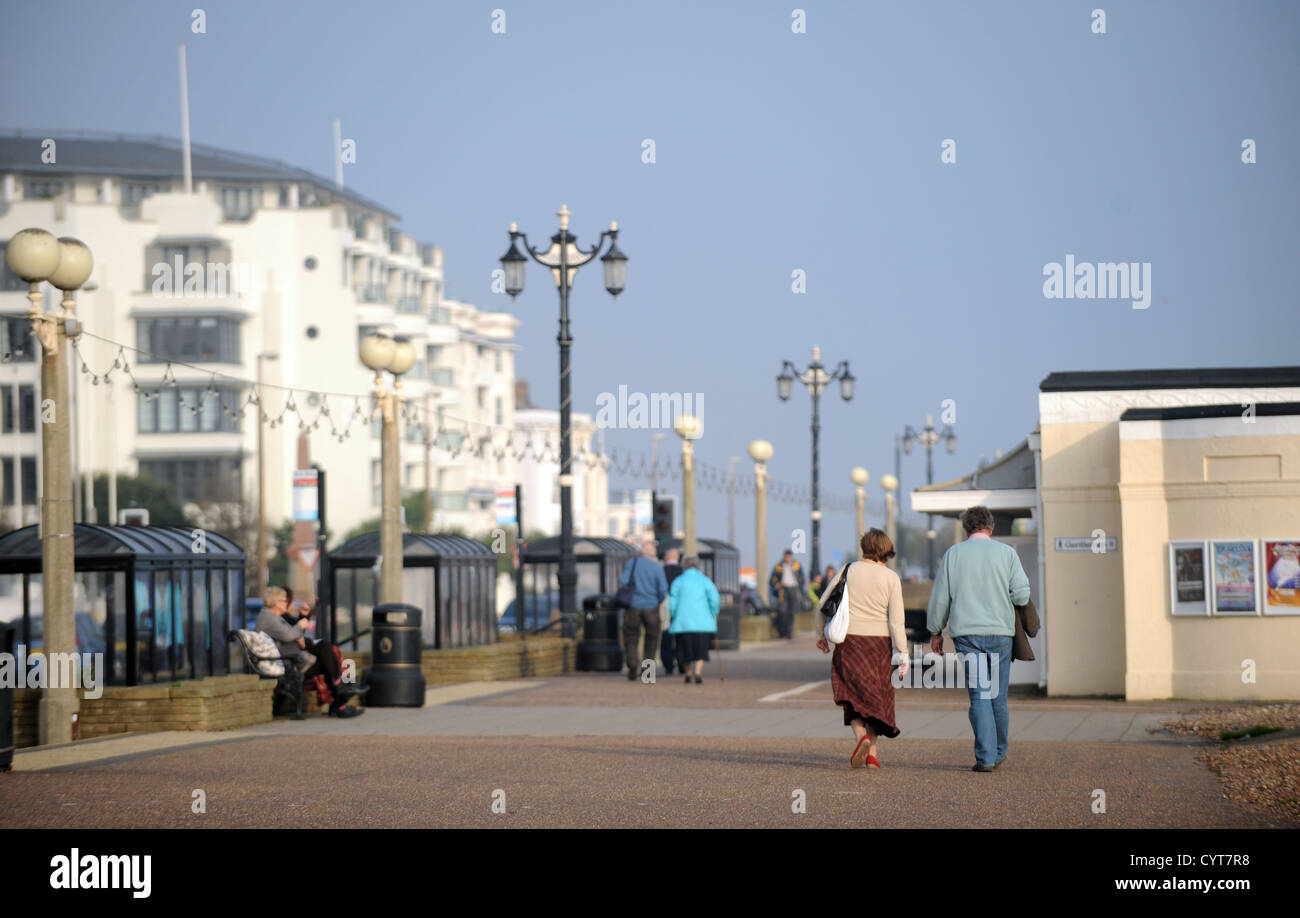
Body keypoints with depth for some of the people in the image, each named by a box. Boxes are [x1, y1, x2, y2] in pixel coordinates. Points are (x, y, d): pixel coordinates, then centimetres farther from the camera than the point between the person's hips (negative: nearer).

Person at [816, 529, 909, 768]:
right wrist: (902, 654, -6)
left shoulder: (850, 570, 1)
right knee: (877, 695, 12)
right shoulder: (891, 578, -3)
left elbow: (823, 604, 4)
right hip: (879, 642, 0)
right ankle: (872, 754, 8)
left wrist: (821, 635, 17)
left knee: (854, 694, 6)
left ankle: (861, 735, -21)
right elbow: (896, 619, -8)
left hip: (850, 640, 0)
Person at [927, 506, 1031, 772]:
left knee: (979, 696, -1)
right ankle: (998, 754, 22)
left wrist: (936, 631, 15)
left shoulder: (953, 554, 3)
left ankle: (986, 757, -9)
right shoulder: (1007, 553, 3)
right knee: (998, 698, 11)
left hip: (966, 633, -1)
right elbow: (1022, 595, -3)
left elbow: (940, 597, 4)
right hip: (1000, 632, 1)